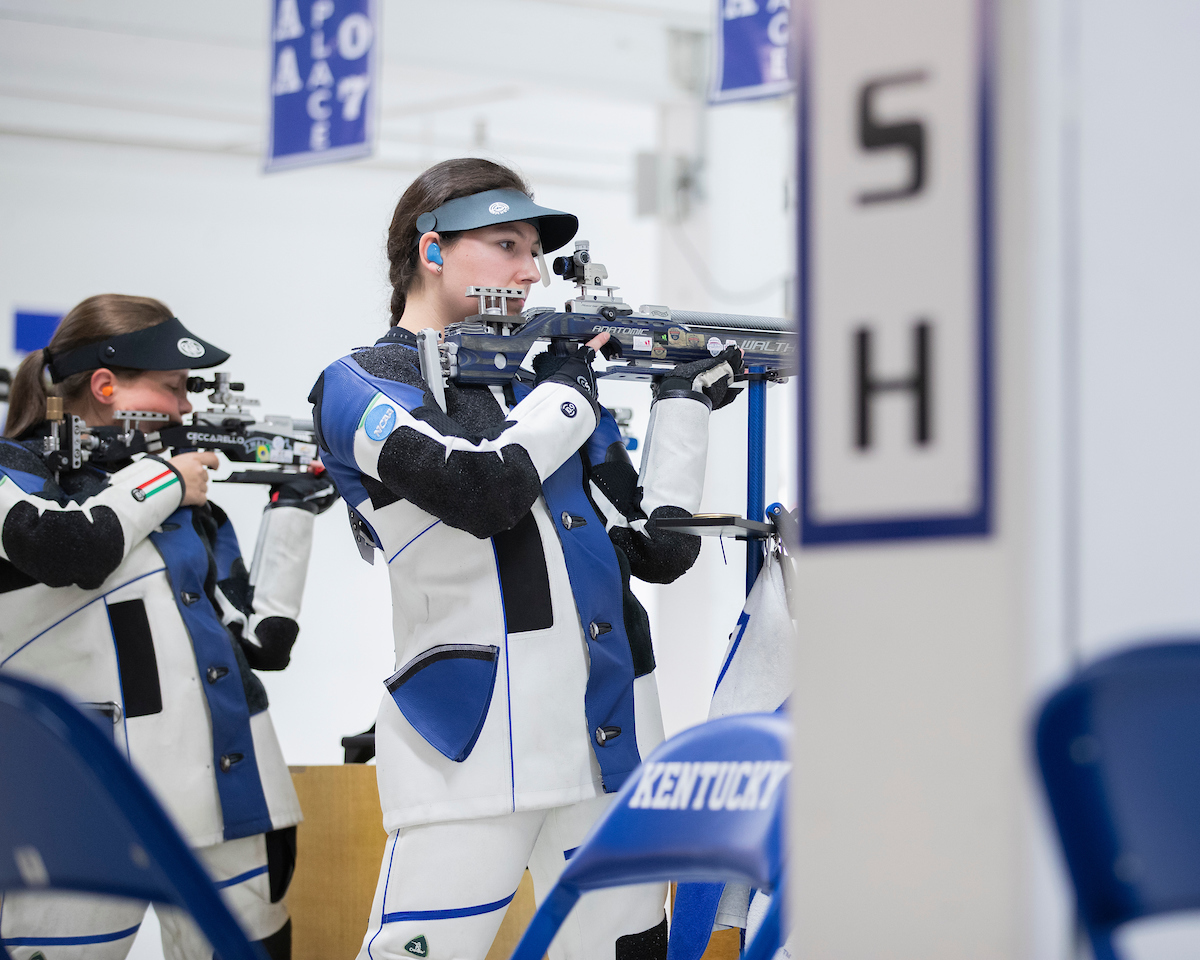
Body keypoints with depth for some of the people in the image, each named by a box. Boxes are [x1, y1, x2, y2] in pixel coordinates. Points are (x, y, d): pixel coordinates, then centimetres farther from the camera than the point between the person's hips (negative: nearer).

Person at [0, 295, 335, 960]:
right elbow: (67, 549, -21)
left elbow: (263, 640, 18)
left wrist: (291, 514, 15)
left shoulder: (188, 500, 19)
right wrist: (161, 479, -5)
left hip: (227, 800, 6)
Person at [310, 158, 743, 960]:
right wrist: (568, 390, -3)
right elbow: (480, 489, -19)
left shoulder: (544, 378, 17)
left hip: (613, 741, 6)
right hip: (473, 747, -6)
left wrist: (686, 403, 8)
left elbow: (660, 551, 15)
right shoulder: (360, 386, 1)